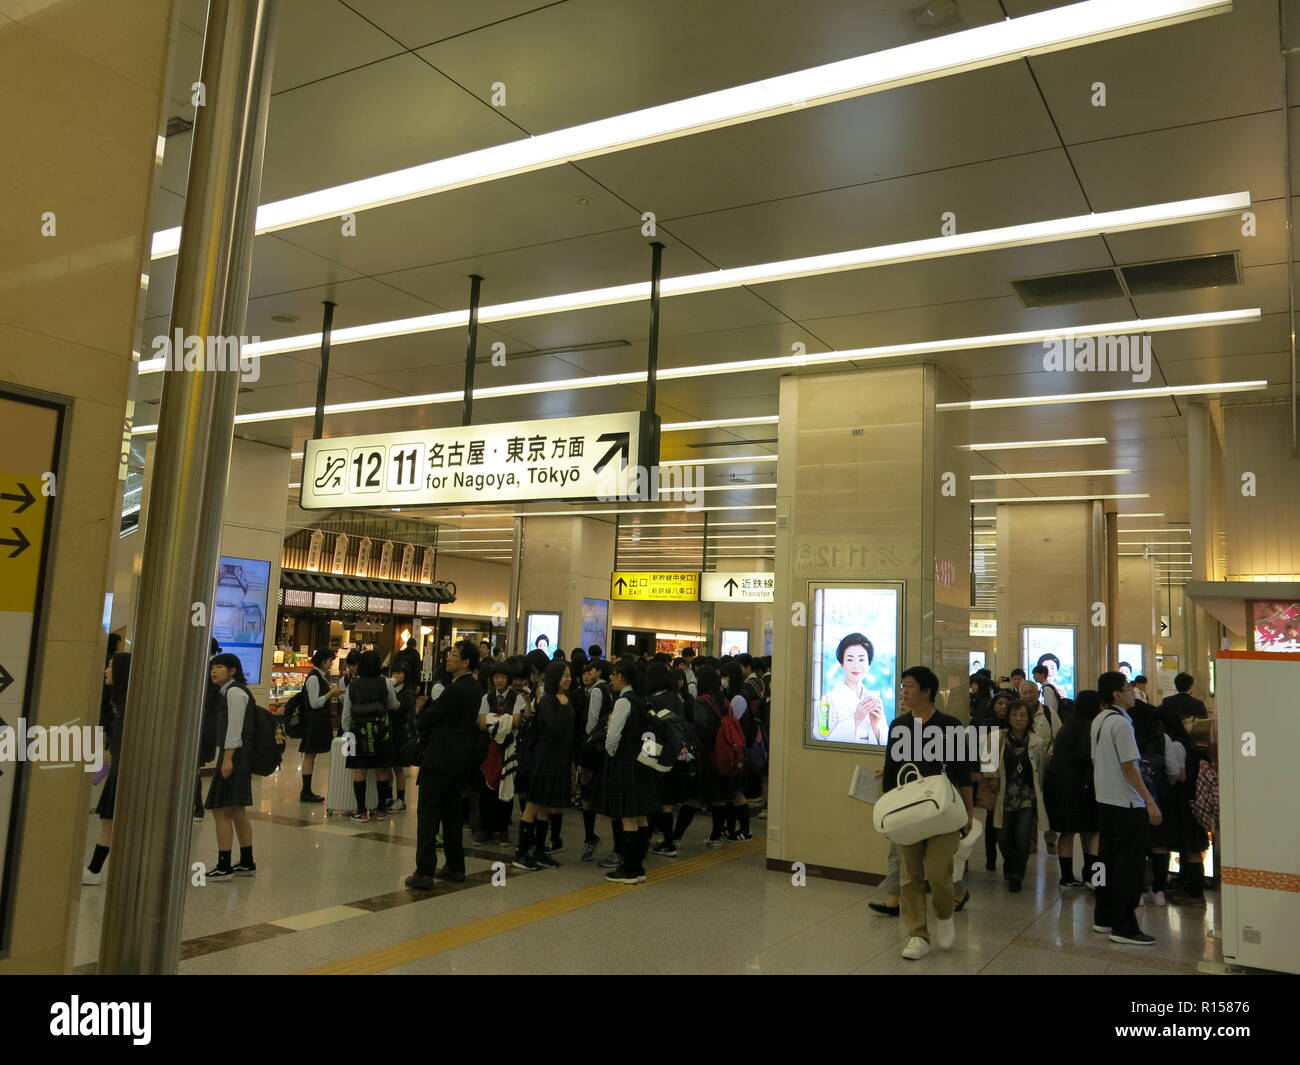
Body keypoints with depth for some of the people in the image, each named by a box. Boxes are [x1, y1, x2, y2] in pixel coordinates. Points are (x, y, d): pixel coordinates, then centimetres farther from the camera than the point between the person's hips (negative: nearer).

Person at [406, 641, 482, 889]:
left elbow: (424, 720, -14)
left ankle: (424, 871, -4)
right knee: (451, 813, 16)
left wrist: (419, 721, 7)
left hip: (439, 759, -9)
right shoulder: (474, 689, 9)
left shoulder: (456, 690, -20)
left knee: (428, 814, -4)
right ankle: (455, 866, 22)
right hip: (459, 759, 9)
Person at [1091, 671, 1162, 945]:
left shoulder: (1098, 721, 10)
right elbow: (1130, 767, -20)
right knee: (1129, 865, -3)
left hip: (1104, 799, 9)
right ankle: (1123, 927, 1)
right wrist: (1150, 802, -17)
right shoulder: (1121, 723, -18)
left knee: (1108, 859, 15)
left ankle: (1103, 918, 23)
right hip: (1127, 803, -9)